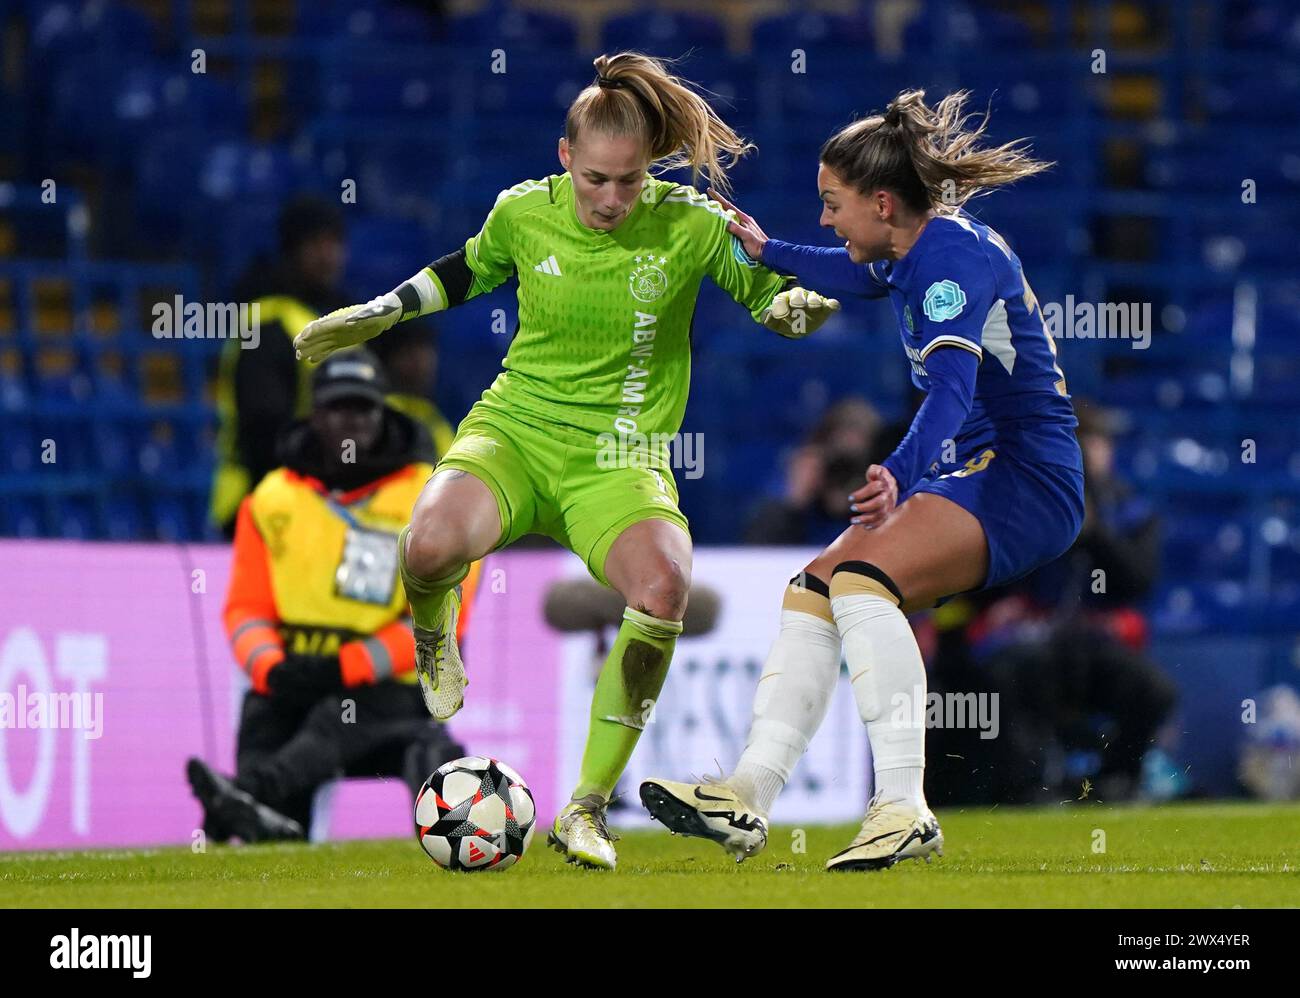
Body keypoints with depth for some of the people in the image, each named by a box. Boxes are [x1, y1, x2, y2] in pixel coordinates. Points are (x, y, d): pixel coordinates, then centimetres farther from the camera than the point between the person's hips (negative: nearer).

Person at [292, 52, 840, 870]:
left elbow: (778, 294, 3)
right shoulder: (525, 212, -2)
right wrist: (378, 313, 18)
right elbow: (470, 271, 20)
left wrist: (794, 305, -21)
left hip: (618, 463, -1)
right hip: (514, 432, 1)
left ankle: (588, 808, -17)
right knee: (431, 545, -34)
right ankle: (433, 630, 9)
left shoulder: (691, 226, -8)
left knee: (664, 586, -33)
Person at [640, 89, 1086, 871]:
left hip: (1027, 482, -10)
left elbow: (952, 388, -32)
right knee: (814, 590, -1)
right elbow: (855, 273, 39)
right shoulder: (911, 255, 12)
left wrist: (900, 475, -46)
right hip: (969, 475, 10)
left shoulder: (953, 254, -17)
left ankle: (905, 808, -33)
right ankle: (750, 794, -6)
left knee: (862, 577, -29)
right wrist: (767, 251, 48)